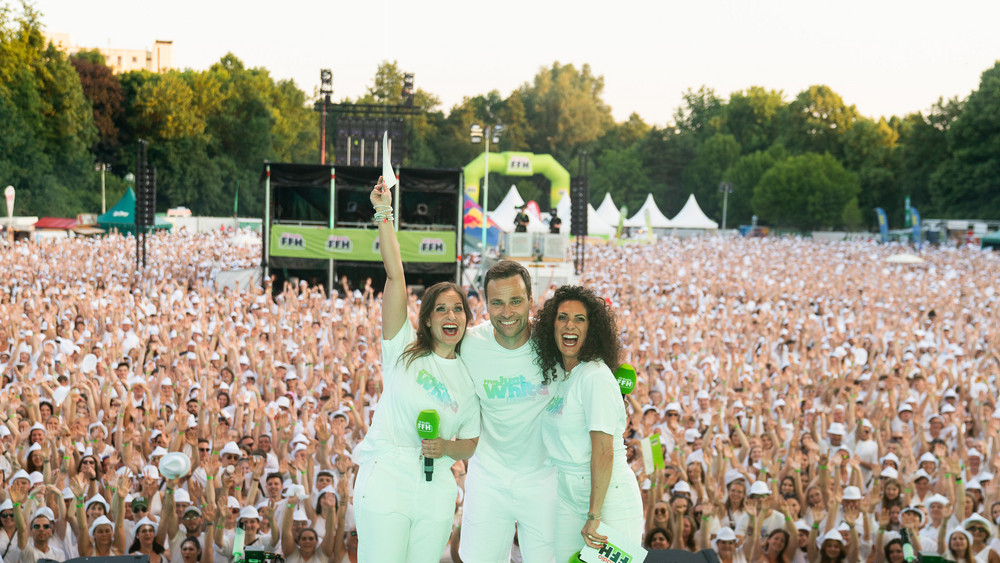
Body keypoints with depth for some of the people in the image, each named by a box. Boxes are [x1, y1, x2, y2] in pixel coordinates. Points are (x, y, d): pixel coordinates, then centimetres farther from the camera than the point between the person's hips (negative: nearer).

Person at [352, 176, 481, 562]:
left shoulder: (471, 377, 10)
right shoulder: (405, 349, 3)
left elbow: (471, 446, 14)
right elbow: (395, 276, -5)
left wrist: (446, 447, -8)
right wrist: (384, 215, -12)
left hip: (436, 491, 3)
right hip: (386, 480, -3)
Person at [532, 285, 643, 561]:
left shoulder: (596, 376, -19)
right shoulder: (554, 370, 5)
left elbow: (603, 452, -22)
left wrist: (594, 515, -21)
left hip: (608, 495, -8)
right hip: (568, 494, 8)